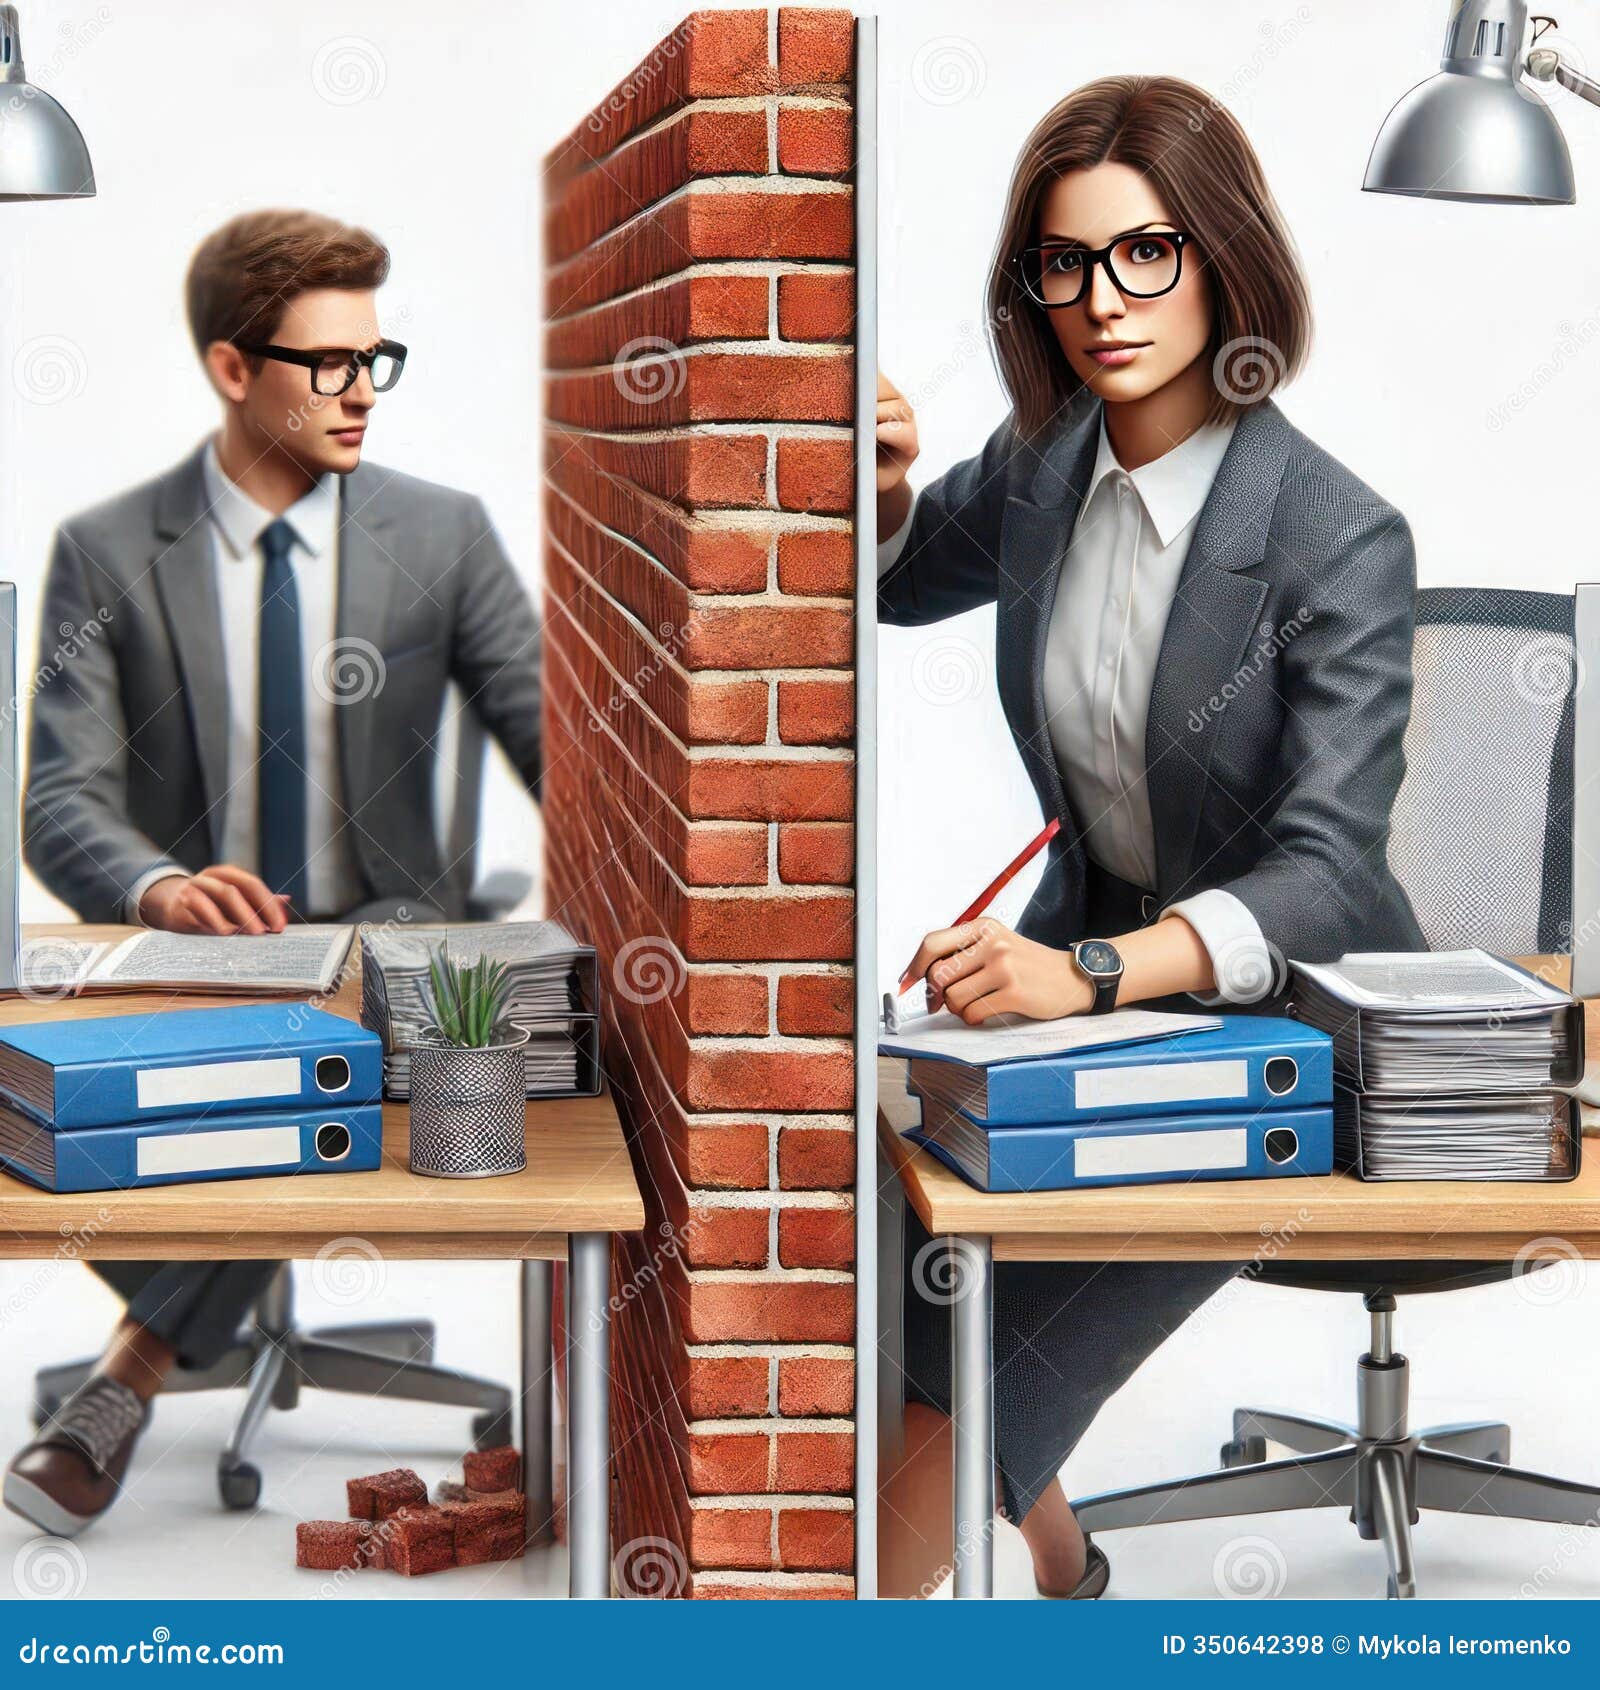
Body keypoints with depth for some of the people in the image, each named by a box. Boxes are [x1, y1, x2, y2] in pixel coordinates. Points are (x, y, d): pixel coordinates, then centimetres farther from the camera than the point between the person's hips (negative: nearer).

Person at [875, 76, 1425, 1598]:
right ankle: (1055, 1577, 10)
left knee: (977, 1342, -22)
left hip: (1281, 1009, -6)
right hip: (1088, 952, 6)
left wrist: (1091, 974, -45)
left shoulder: (1339, 538, -21)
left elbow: (1326, 870, -28)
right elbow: (895, 579, 21)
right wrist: (874, 488, -5)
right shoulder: (1045, 462, -2)